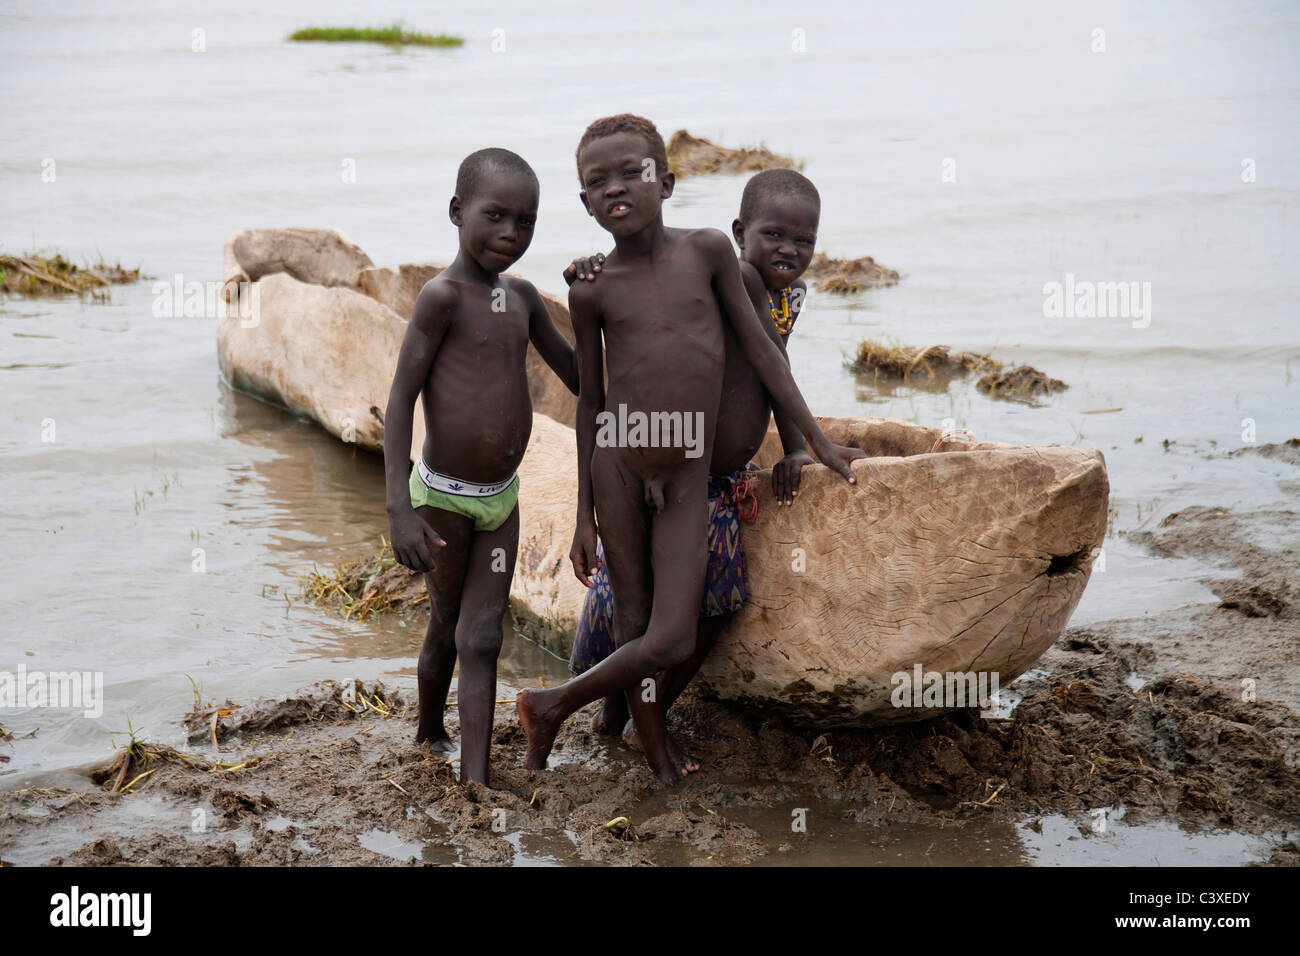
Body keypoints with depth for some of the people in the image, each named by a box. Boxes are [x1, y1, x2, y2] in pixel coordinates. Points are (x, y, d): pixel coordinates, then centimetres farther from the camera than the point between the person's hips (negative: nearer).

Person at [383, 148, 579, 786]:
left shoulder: (522, 297, 4)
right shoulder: (444, 295, -17)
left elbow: (573, 371, 18)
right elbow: (400, 398, -18)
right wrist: (399, 509, -24)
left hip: (501, 498, 6)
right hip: (444, 496, -5)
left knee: (482, 639, 2)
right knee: (446, 631, 12)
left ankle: (475, 782, 1)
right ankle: (428, 740, 36)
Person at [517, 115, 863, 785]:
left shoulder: (707, 250, 1)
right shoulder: (592, 290, 0)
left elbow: (758, 348, 5)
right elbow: (589, 402, 7)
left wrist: (819, 442, 5)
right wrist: (584, 516, 7)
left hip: (687, 481, 1)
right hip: (618, 465, 0)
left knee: (671, 640, -6)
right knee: (634, 625, 2)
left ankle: (551, 707, 15)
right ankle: (662, 768, 18)